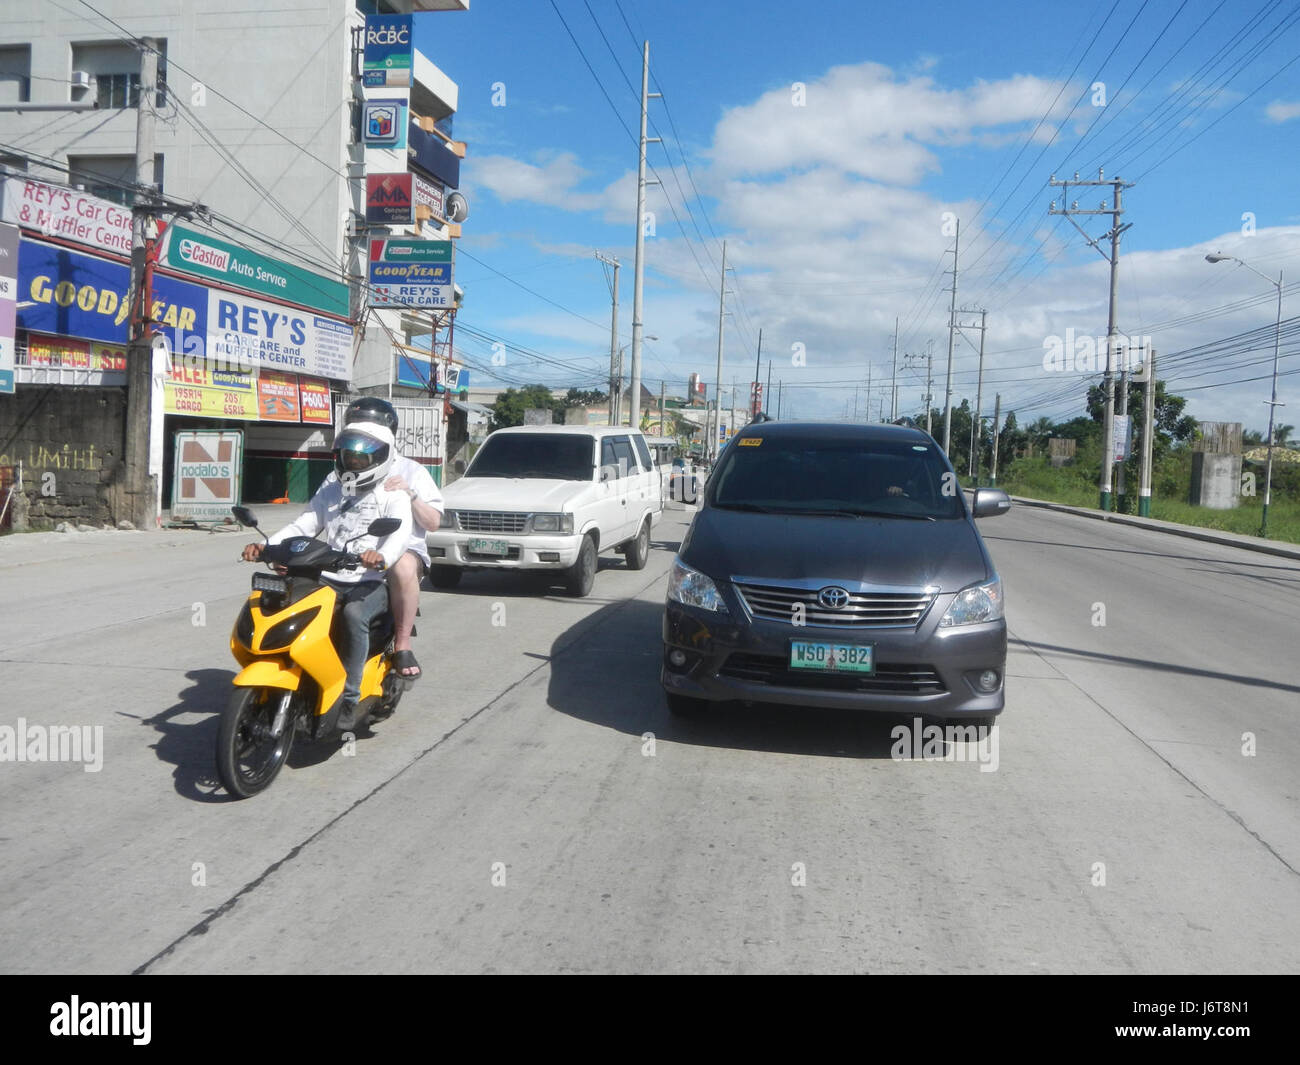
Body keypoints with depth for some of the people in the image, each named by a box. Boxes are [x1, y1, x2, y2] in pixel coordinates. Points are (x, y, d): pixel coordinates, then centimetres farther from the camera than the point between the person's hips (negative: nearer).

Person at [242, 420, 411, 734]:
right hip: (328, 579, 6)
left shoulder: (393, 496, 0)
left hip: (370, 583, -5)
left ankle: (348, 698, -30)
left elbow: (400, 534, -19)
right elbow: (303, 525, 15)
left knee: (353, 615, -36)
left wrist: (381, 556, -42)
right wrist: (266, 546, -3)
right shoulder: (331, 488, 20)